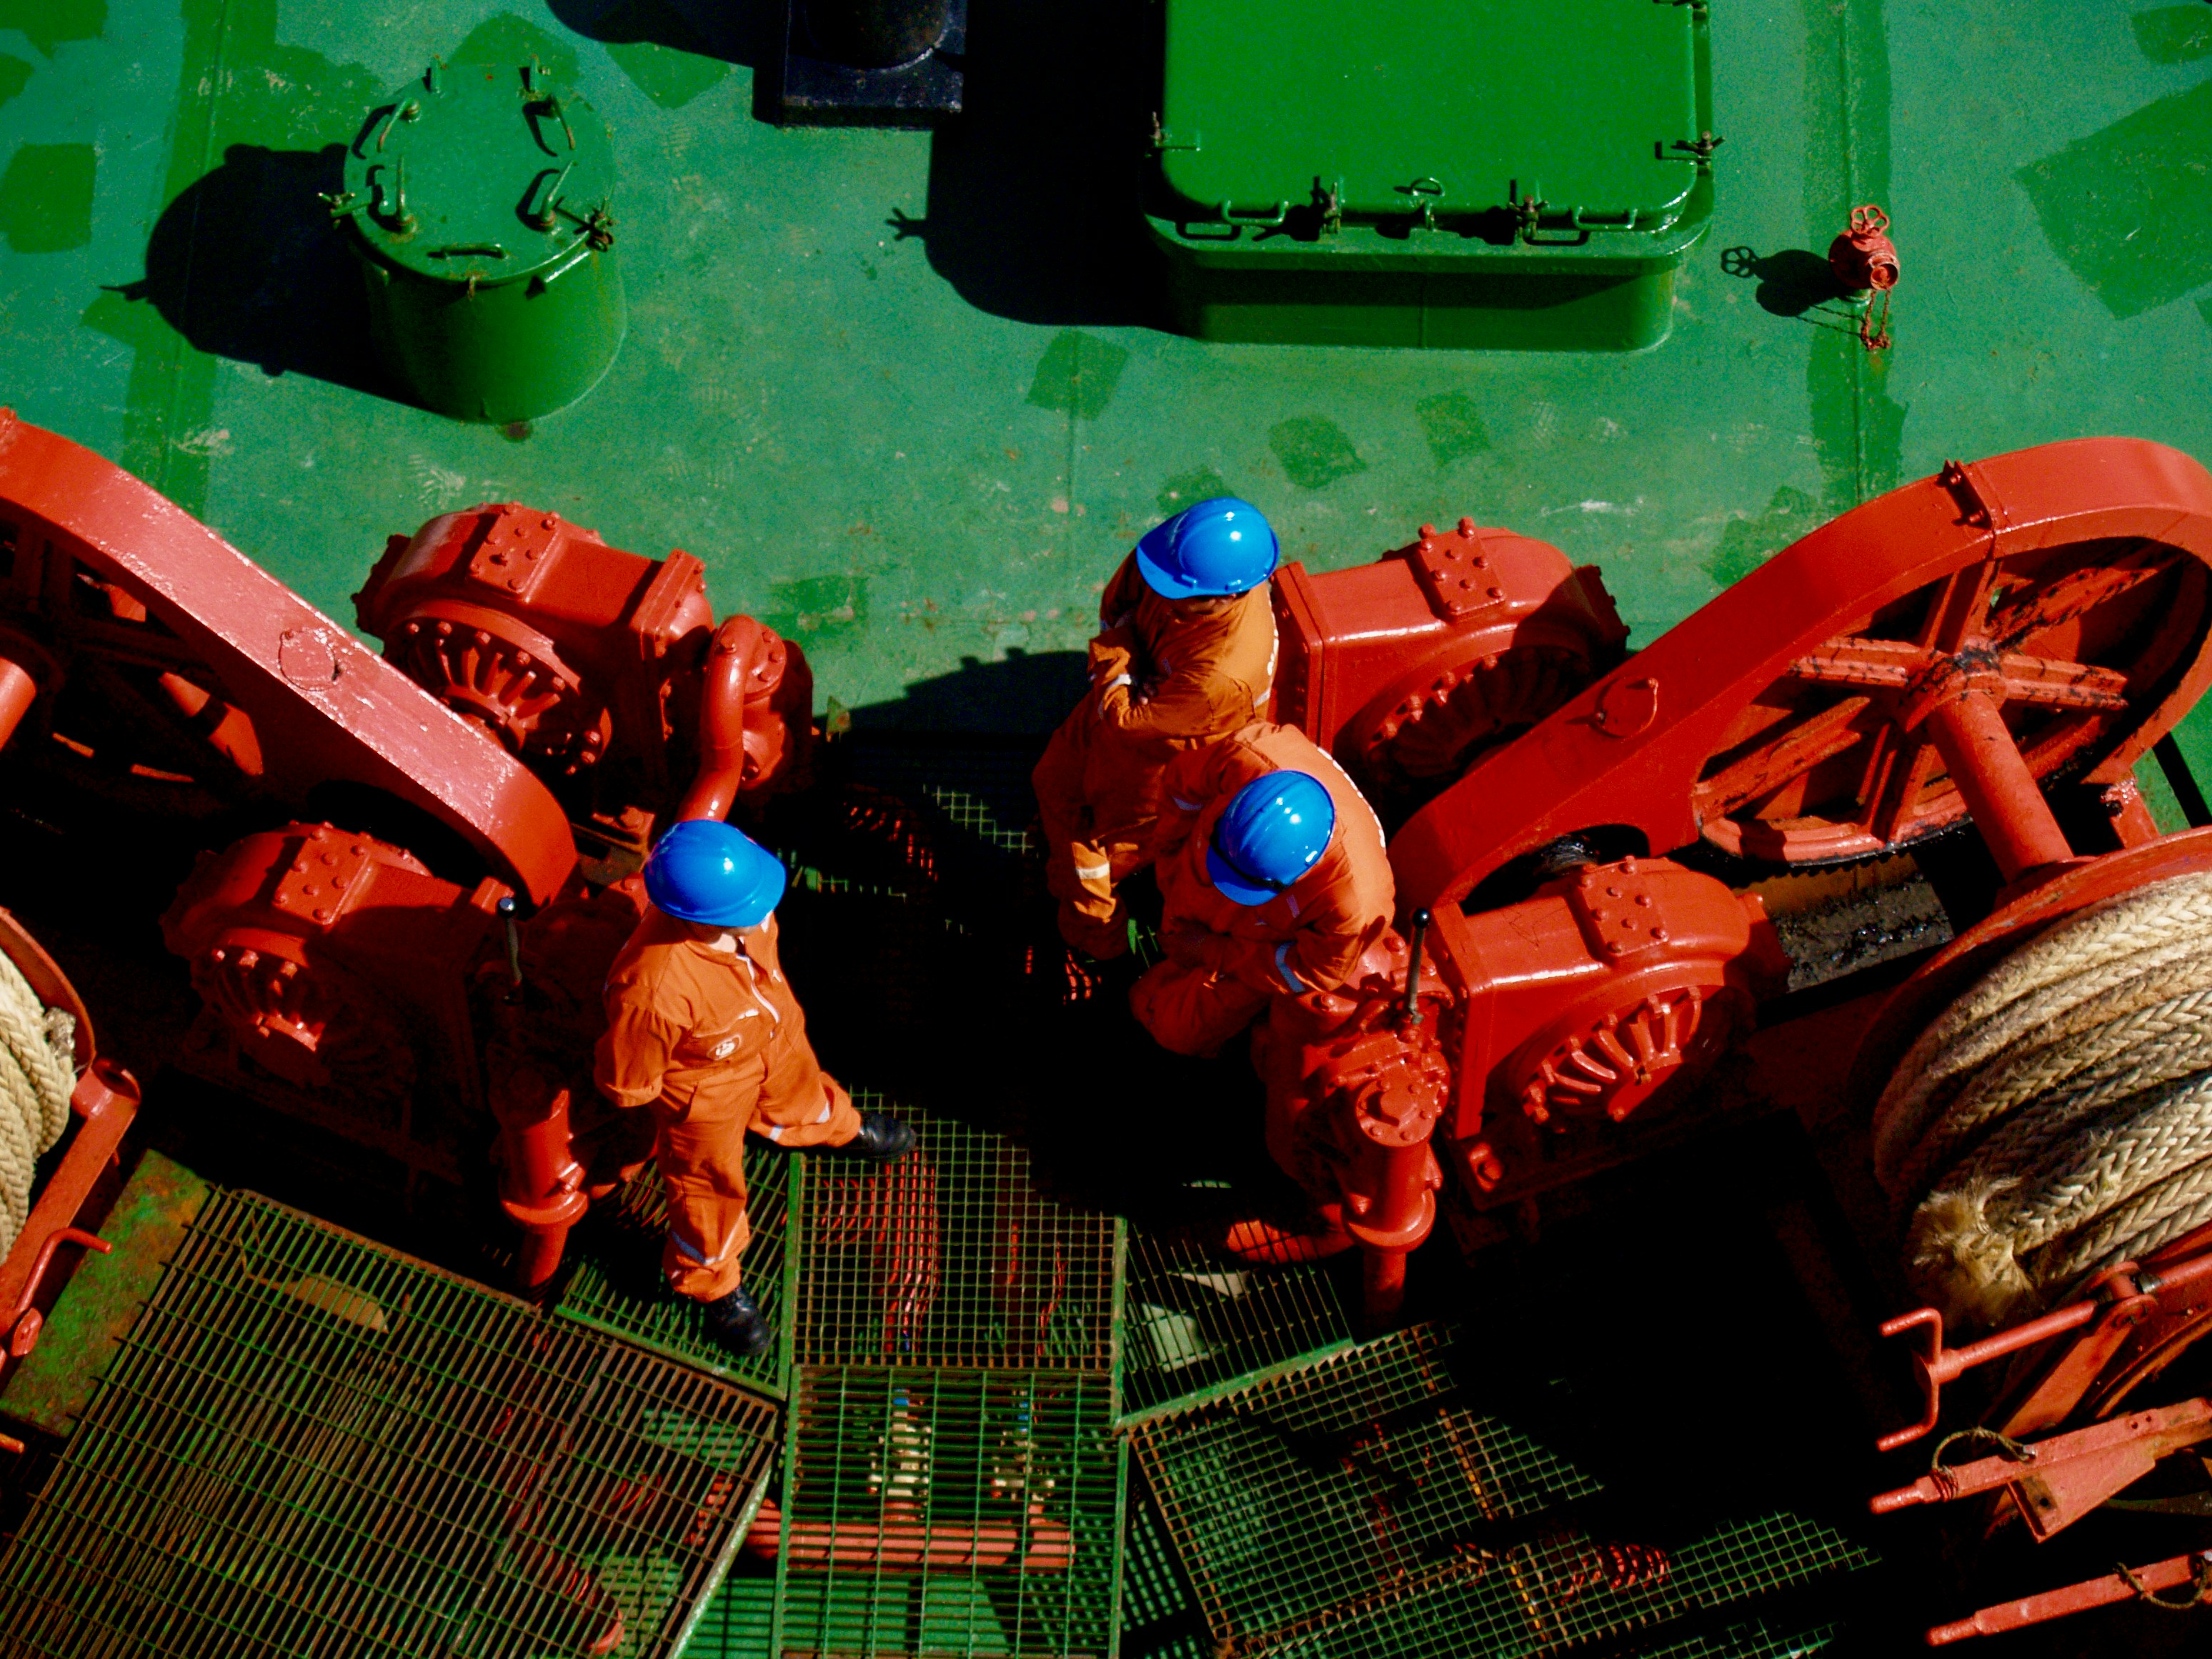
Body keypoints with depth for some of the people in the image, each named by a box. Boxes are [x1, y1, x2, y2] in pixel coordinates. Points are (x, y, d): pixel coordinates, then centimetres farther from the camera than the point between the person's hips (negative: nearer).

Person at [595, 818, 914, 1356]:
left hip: (774, 1032, 5)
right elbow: (626, 1085, -30)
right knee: (712, 1189, 24)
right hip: (708, 1096, -5)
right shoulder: (653, 991, -50)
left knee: (799, 1093, 39)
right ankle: (711, 1281, 55)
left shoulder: (733, 899, -32)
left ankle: (840, 1126, 75)